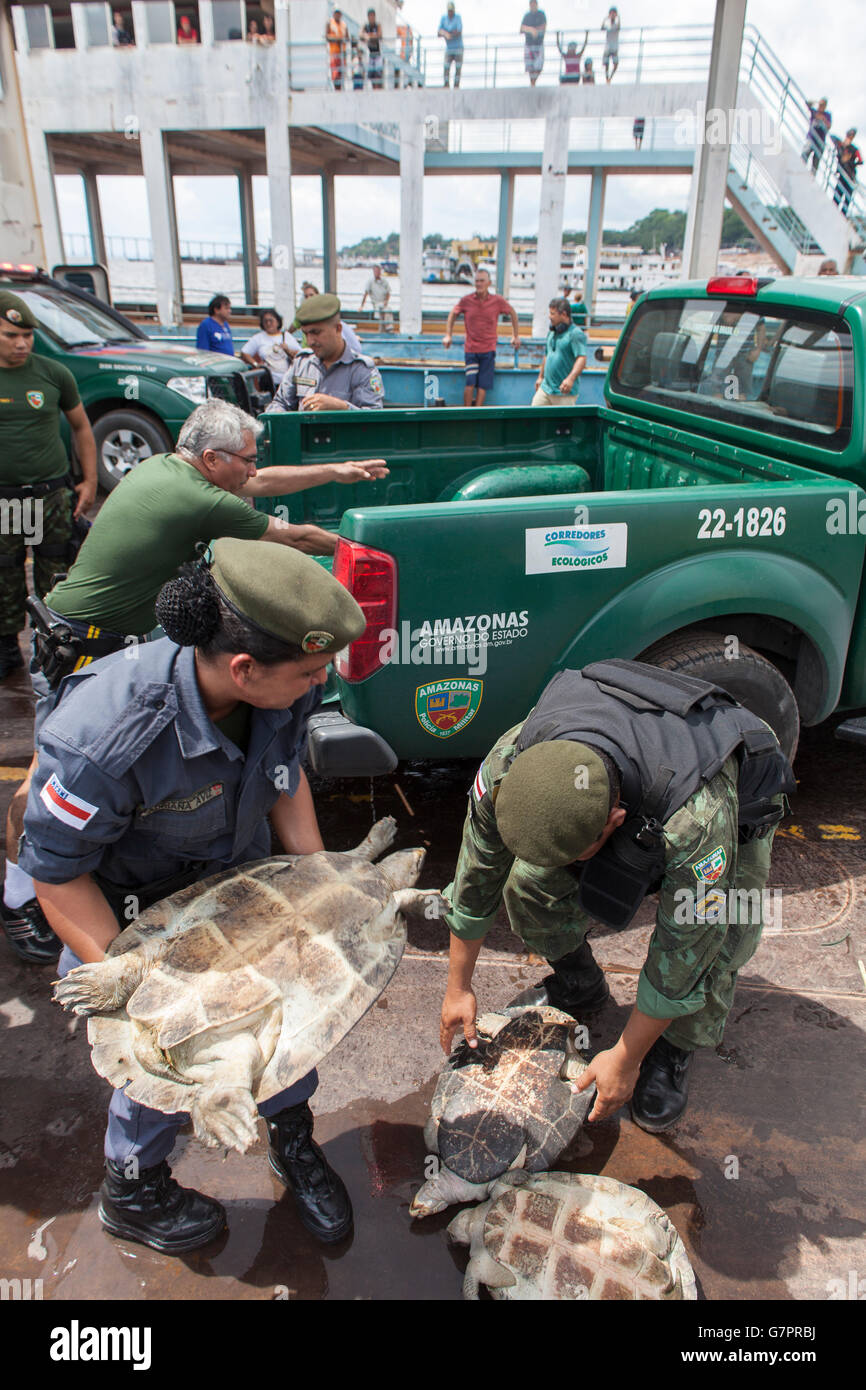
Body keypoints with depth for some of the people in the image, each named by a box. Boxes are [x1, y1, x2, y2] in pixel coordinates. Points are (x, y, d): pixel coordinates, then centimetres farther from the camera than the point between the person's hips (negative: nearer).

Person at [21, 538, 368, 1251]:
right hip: (126, 896, -4)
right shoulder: (104, 738, -40)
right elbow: (56, 871, -25)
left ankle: (293, 1139, 38)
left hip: (237, 868, 5)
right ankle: (132, 1190, 37)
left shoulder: (287, 687, -23)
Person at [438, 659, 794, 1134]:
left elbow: (681, 957, -31)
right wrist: (458, 987, -4)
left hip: (738, 797, -3)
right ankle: (578, 986, 16)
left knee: (711, 942, -27)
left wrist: (625, 1060, -18)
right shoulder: (509, 762, -34)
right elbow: (476, 874, -16)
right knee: (529, 883, -16)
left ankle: (675, 1050, 6)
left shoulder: (698, 823, -47)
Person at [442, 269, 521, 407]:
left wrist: (515, 336, 14)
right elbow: (453, 315, 15)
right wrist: (448, 336, 7)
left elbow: (512, 313, 15)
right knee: (470, 383, -11)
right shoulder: (466, 300, -1)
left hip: (488, 349, 0)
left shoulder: (498, 301, -1)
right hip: (470, 349, 0)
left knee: (482, 385, -3)